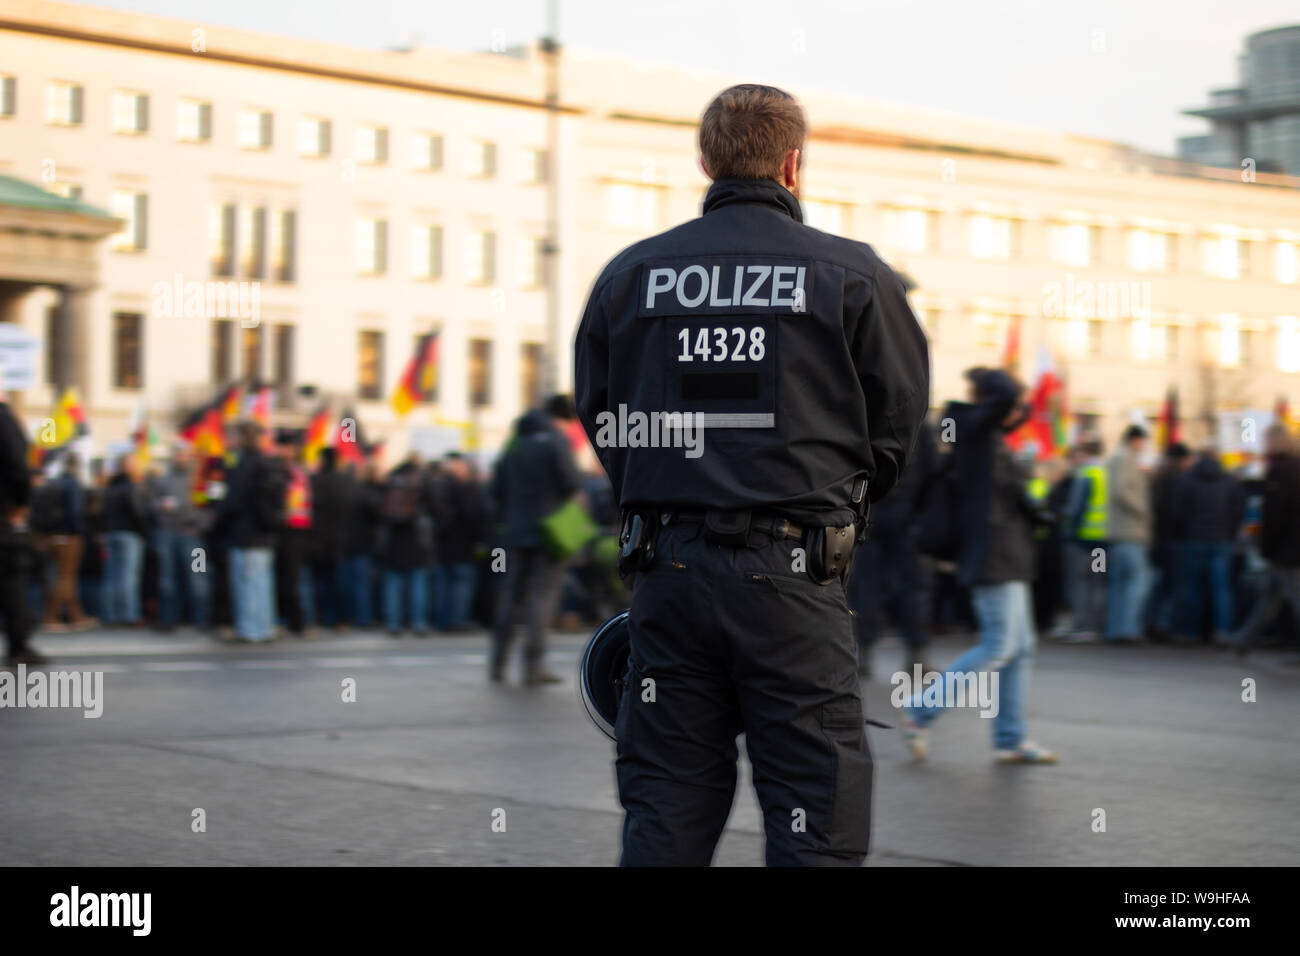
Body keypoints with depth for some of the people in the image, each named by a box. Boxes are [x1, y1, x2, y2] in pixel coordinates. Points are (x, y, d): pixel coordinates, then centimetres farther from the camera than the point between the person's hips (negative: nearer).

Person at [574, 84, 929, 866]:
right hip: (793, 573, -3)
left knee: (665, 812, 11)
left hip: (667, 567, 3)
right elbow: (900, 427, 3)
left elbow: (599, 420, 12)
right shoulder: (853, 274, -1)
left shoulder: (630, 273, 7)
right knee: (816, 814, 2)